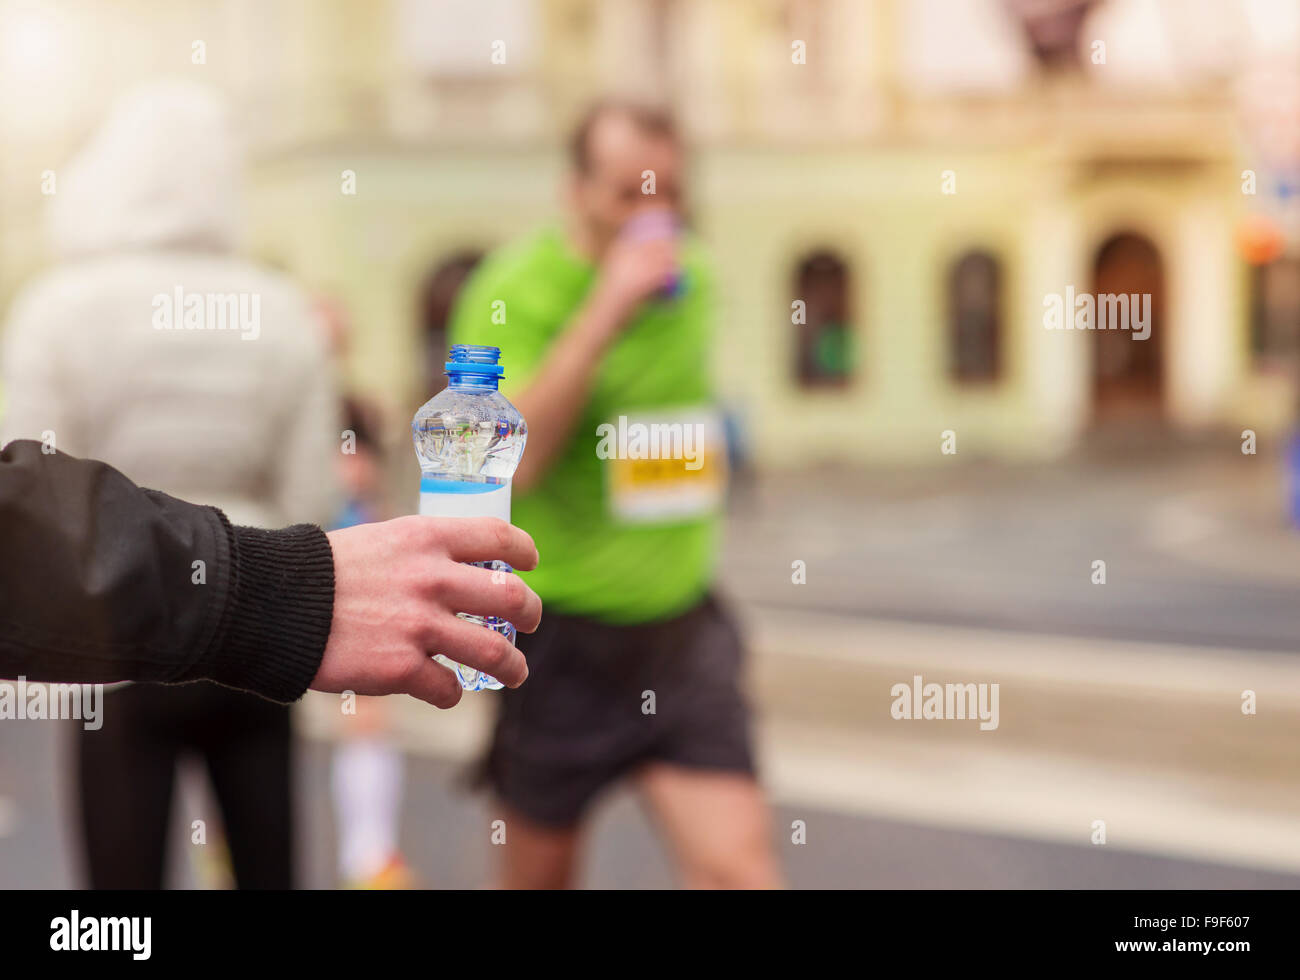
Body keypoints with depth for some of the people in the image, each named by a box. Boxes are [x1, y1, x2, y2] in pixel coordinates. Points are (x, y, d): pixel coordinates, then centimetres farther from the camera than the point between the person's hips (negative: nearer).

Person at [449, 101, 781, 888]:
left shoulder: (692, 277, 5)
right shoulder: (517, 290, -14)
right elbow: (511, 457, -29)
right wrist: (609, 305, -30)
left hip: (681, 634, 4)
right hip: (560, 638, -4)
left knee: (741, 867, -10)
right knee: (540, 875, 13)